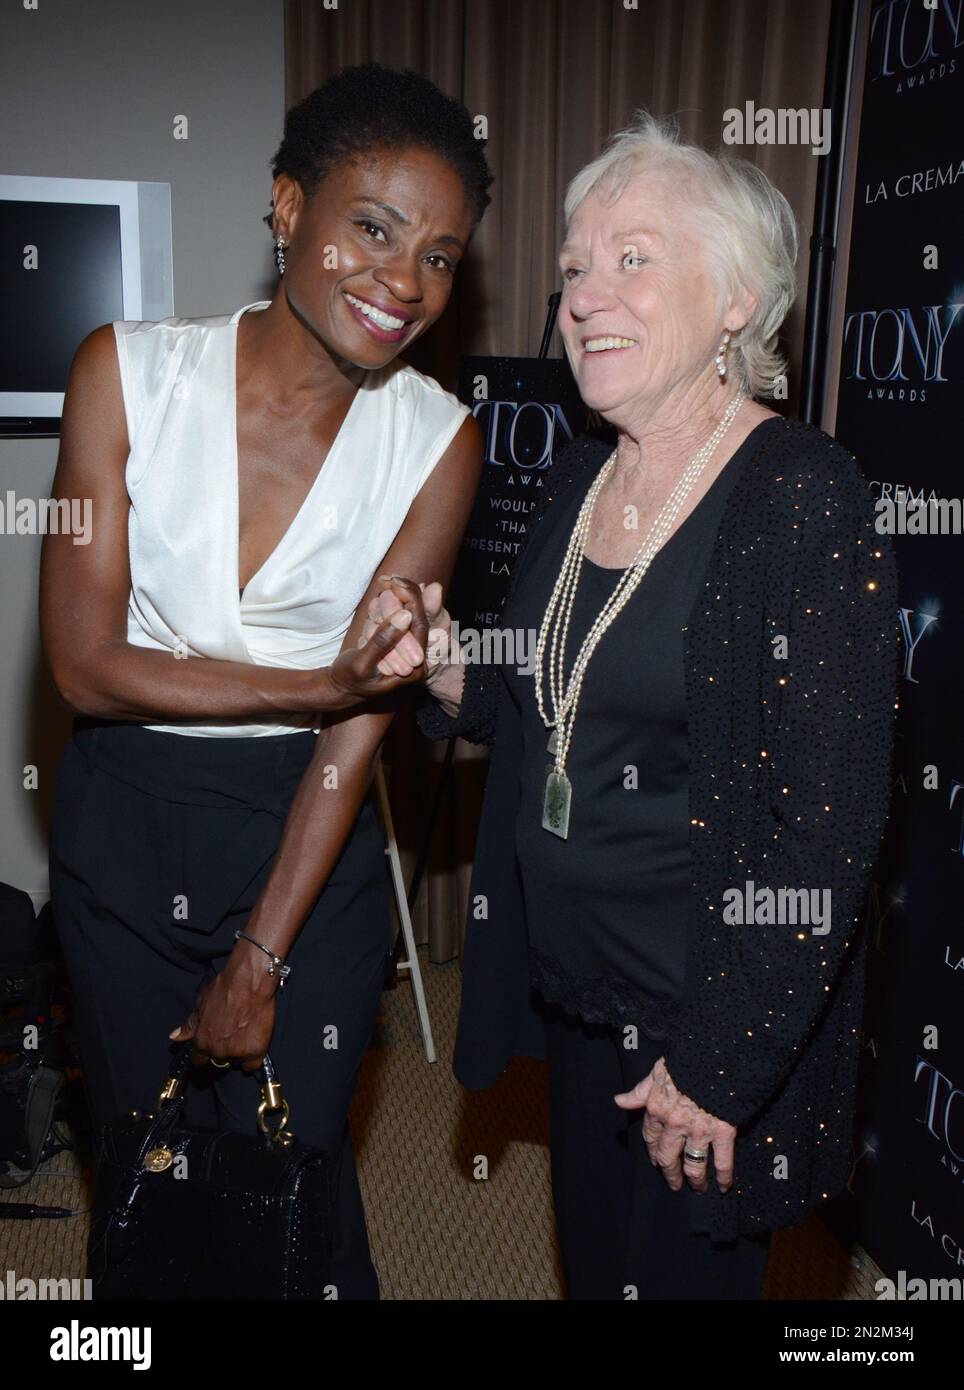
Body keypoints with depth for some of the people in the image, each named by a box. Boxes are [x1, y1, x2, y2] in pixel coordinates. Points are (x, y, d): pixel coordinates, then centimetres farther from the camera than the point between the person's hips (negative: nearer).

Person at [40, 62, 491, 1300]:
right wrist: (316, 685, -22)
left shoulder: (437, 441, -11)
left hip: (309, 837, -1)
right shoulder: (128, 371, -12)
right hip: (122, 827, 1)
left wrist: (261, 960, -8)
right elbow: (85, 665, -13)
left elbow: (362, 719, -10)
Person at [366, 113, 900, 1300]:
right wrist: (448, 676, -8)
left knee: (680, 1272, 17)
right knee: (588, 1264, 25)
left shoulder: (804, 498, -20)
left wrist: (717, 1070, -17)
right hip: (570, 985, 7)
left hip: (711, 1019, -6)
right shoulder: (579, 475, 2)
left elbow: (825, 831, -21)